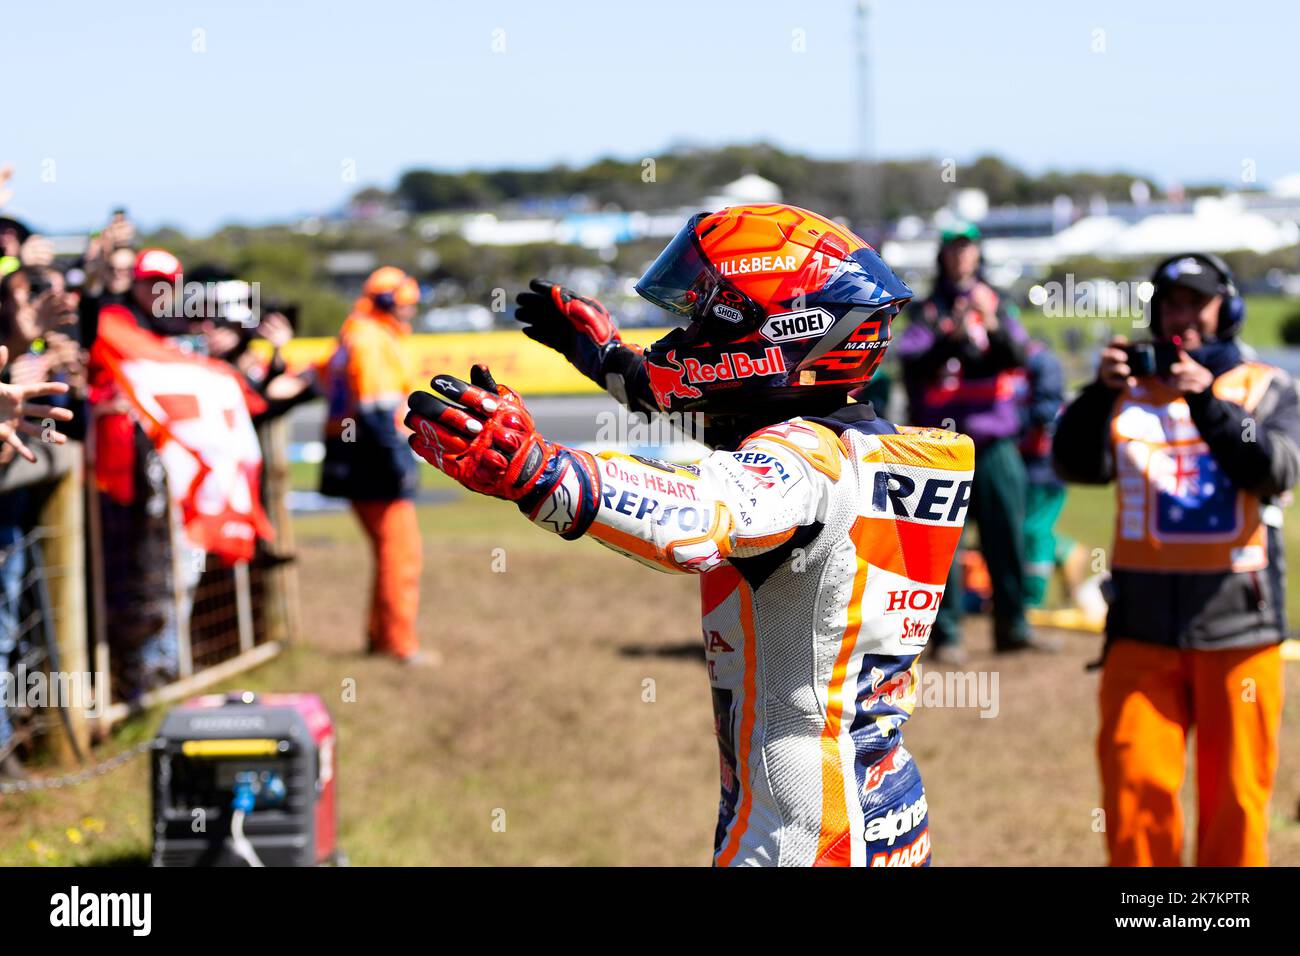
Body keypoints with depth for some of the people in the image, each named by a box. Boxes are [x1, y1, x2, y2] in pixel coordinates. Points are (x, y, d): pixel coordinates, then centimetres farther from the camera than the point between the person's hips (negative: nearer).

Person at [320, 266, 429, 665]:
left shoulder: (351, 338, 18)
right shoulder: (373, 342, -14)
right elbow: (377, 410, -21)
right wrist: (399, 461, -21)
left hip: (353, 460, 11)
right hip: (377, 459, -11)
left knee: (389, 550, 19)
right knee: (401, 551, -6)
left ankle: (380, 635, 25)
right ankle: (400, 643, -5)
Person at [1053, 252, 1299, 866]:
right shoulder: (1129, 391, 11)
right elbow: (1076, 465, -4)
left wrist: (1208, 402, -21)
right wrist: (1102, 393, -20)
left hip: (1237, 627, -1)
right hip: (1143, 626, 1)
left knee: (1235, 799, 2)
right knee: (1134, 790, -4)